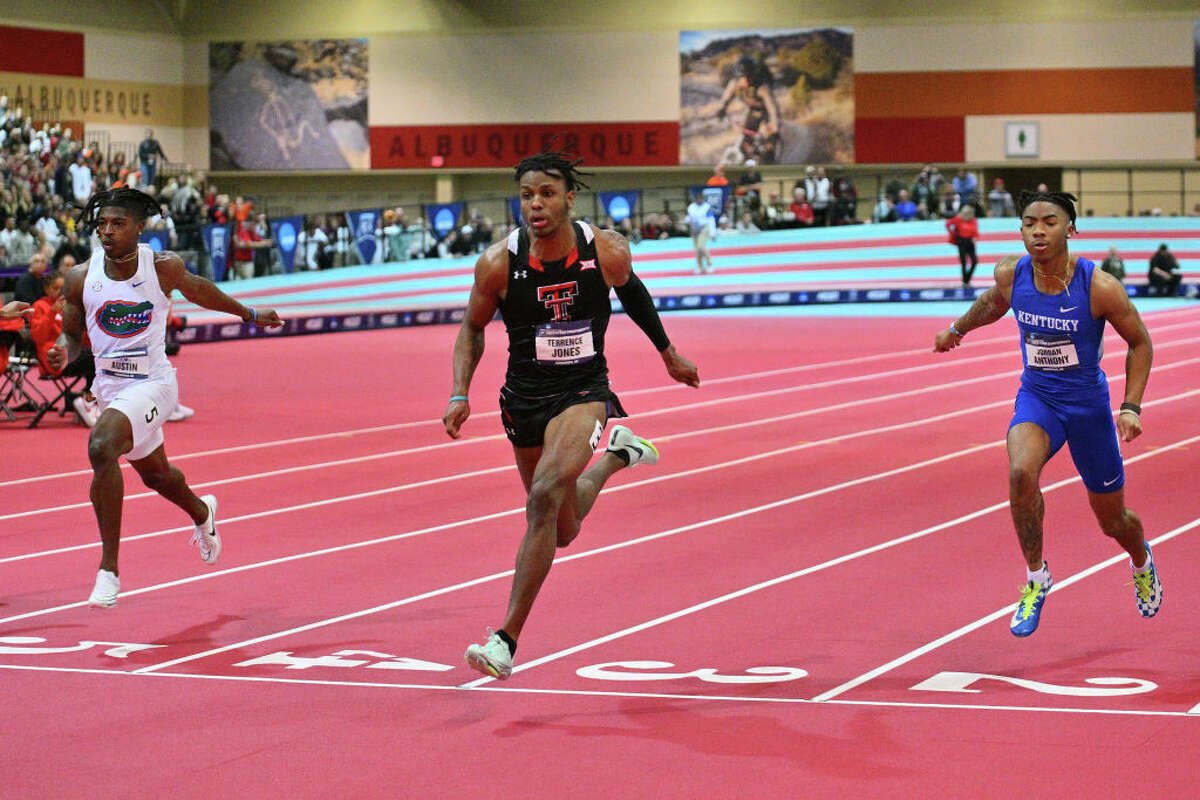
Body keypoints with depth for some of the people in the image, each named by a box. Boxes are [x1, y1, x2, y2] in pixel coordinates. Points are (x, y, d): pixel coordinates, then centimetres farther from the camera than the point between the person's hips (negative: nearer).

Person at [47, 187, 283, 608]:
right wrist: (62, 352, -17)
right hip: (109, 386, 5)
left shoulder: (163, 267, -12)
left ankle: (109, 568, -27)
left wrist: (250, 313, 25)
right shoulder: (81, 277, -6)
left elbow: (198, 289, 10)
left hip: (152, 383, -5)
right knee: (154, 473, 25)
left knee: (101, 446, -31)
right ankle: (202, 513, 62)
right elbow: (71, 334, 8)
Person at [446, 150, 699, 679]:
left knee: (545, 496, -28)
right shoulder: (498, 263, -14)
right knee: (563, 532, 17)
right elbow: (472, 328, 3)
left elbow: (632, 292, 10)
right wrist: (460, 393, -11)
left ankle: (508, 639, -24)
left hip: (584, 392, -2)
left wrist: (669, 354, 22)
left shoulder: (606, 252, -13)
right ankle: (615, 455, 52)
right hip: (524, 397, 2)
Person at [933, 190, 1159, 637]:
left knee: (1112, 520, 13)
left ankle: (1141, 562, 50)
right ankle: (1036, 578, -12)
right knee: (1021, 473, -32)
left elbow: (1140, 343, -7)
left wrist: (1131, 407, -15)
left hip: (1088, 403, -1)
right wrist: (958, 328, 26)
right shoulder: (1011, 275, -13)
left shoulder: (1100, 287, -22)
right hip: (1036, 398, 1)